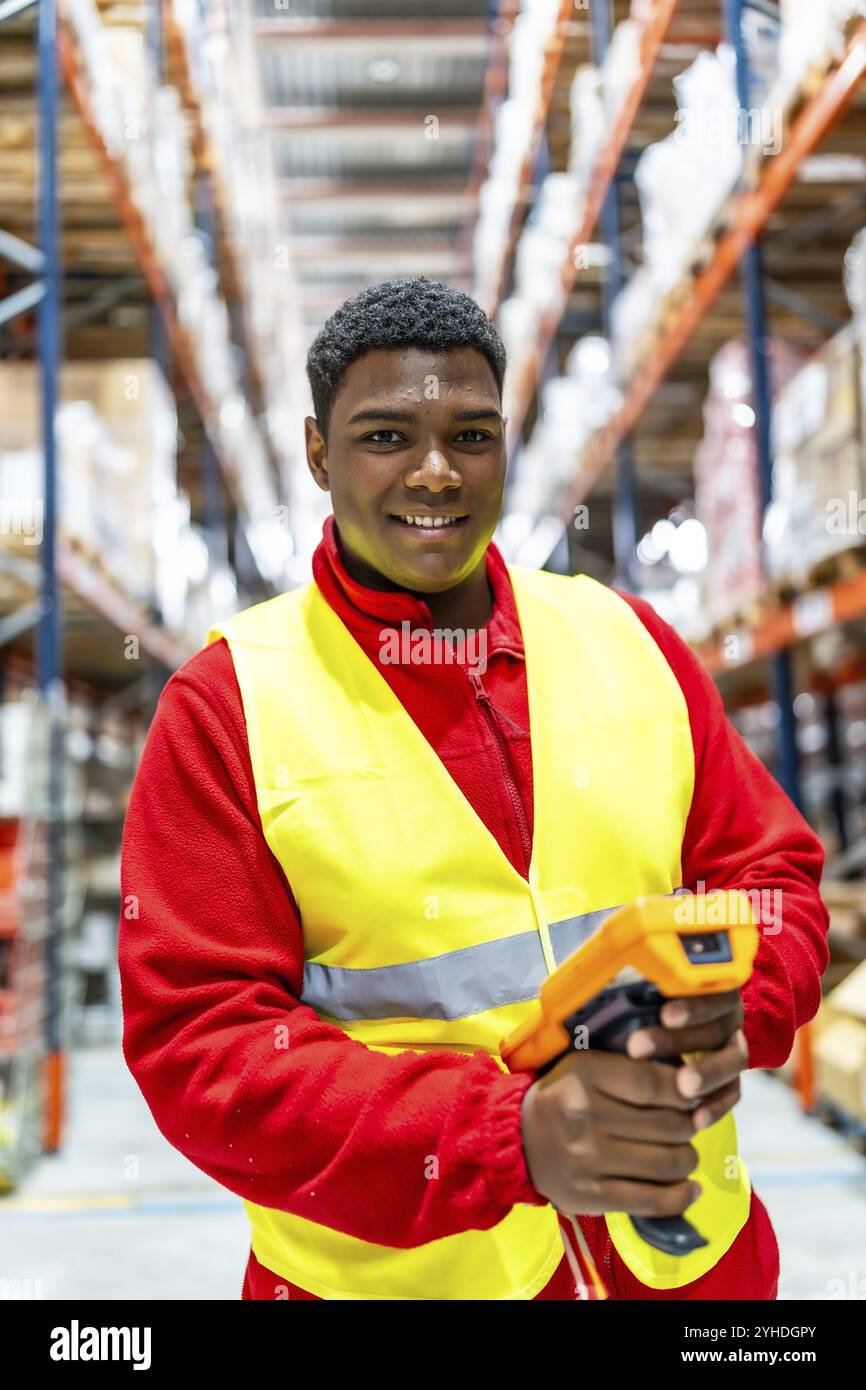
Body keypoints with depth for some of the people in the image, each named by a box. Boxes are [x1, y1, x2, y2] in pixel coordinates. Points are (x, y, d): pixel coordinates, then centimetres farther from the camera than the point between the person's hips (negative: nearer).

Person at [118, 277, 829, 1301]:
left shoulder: (628, 642, 1)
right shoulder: (227, 707, -10)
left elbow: (770, 873, 5)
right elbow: (199, 1045, -14)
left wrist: (731, 1011, -18)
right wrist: (513, 1136, -26)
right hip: (391, 1273, -3)